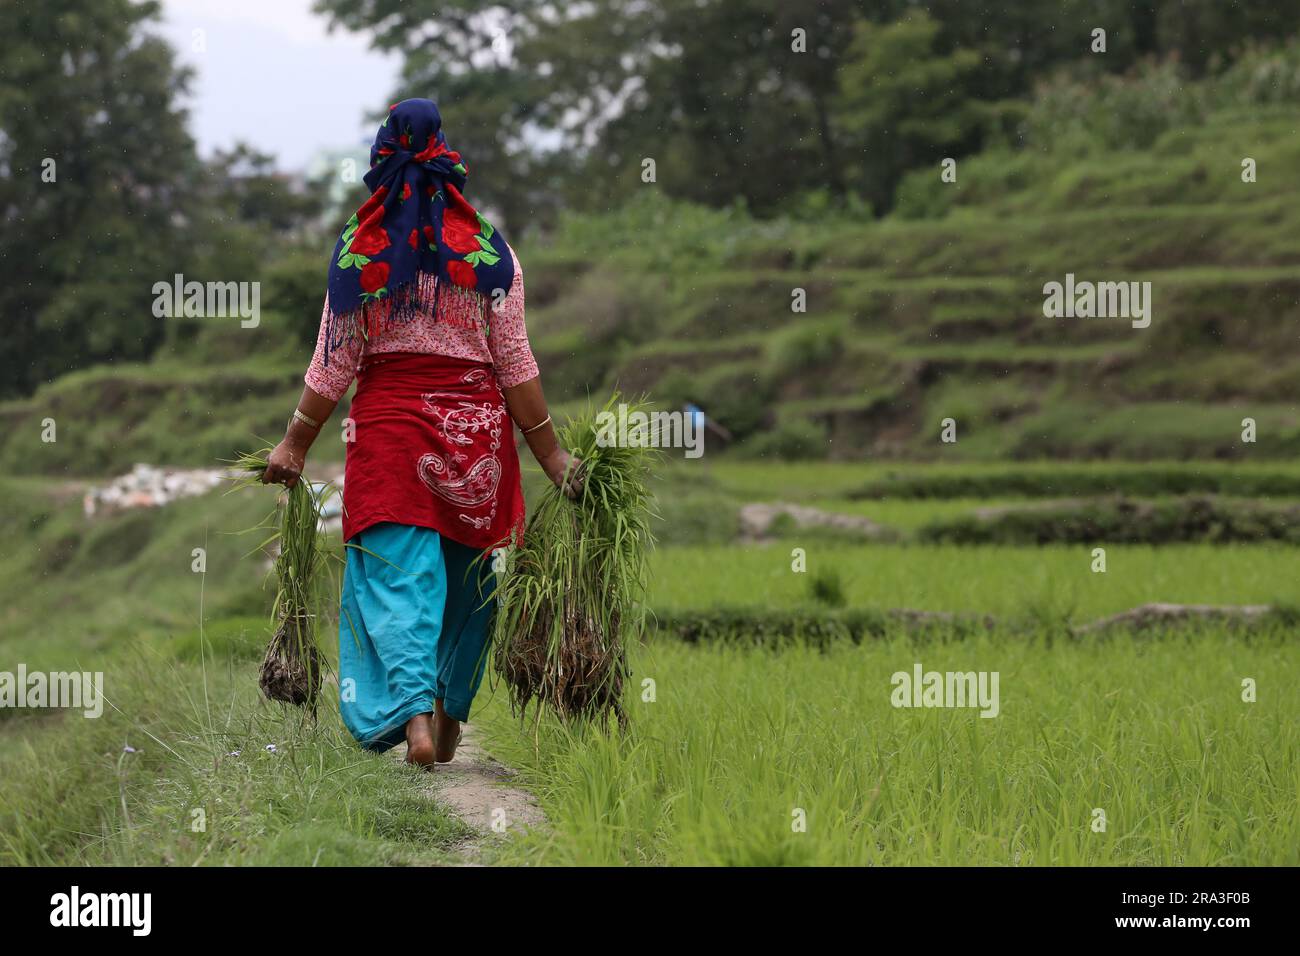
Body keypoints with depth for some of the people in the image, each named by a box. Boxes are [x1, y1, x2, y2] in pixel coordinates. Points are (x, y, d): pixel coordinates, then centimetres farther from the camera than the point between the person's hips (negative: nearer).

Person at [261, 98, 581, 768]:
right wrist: (549, 452, 5)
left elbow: (334, 364, -1)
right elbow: (515, 363, -1)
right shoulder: (489, 252, -1)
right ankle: (450, 714, 22)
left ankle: (415, 713, -23)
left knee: (400, 580, -4)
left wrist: (296, 444, 8)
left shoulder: (357, 253, -1)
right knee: (466, 580, 14)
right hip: (477, 426, 1)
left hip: (388, 424, -1)